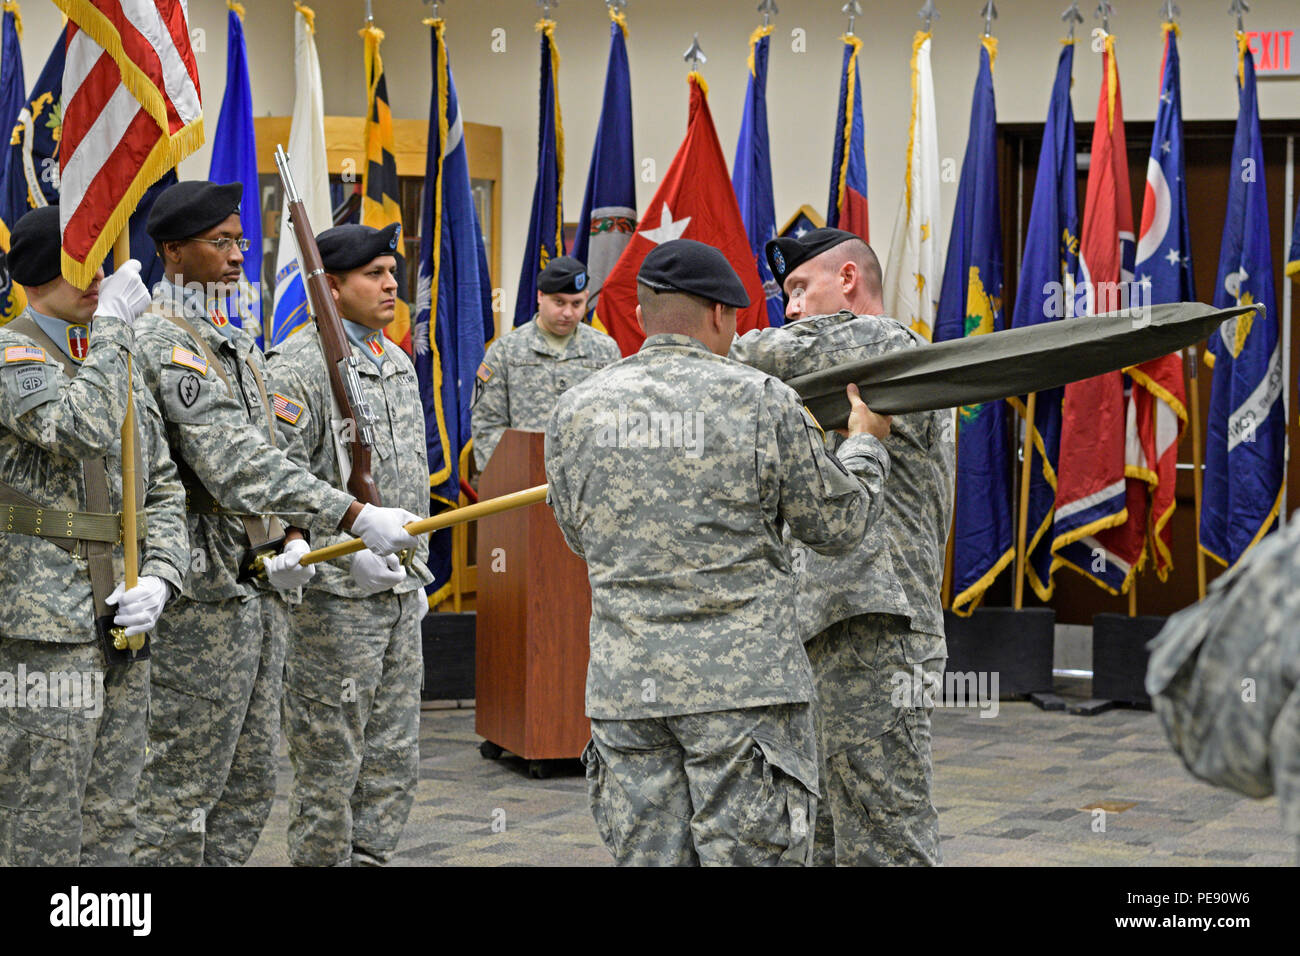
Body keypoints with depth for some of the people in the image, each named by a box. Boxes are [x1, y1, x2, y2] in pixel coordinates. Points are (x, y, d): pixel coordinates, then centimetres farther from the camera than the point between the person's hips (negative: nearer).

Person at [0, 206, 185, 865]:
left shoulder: (121, 363, 18)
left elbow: (163, 488, 18)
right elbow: (82, 429, -26)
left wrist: (158, 577, 1)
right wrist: (111, 325, -16)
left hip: (121, 623, 8)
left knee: (110, 822, 12)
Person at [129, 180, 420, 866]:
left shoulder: (236, 345, 17)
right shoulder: (161, 344, -15)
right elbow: (234, 466, -25)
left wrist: (292, 543, 2)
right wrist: (355, 517, -30)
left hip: (258, 586, 9)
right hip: (203, 593, -9)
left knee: (249, 784, 13)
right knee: (181, 787, -3)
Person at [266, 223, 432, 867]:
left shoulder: (398, 363, 16)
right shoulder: (298, 366, -12)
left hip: (399, 594, 8)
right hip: (334, 597, -8)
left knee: (394, 759, 12)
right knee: (329, 759, -1)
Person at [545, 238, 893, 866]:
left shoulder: (576, 411, 5)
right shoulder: (762, 401, -6)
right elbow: (838, 525, 4)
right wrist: (866, 443, 21)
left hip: (624, 685, 4)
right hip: (744, 677, -3)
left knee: (647, 855, 8)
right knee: (751, 853, 1)